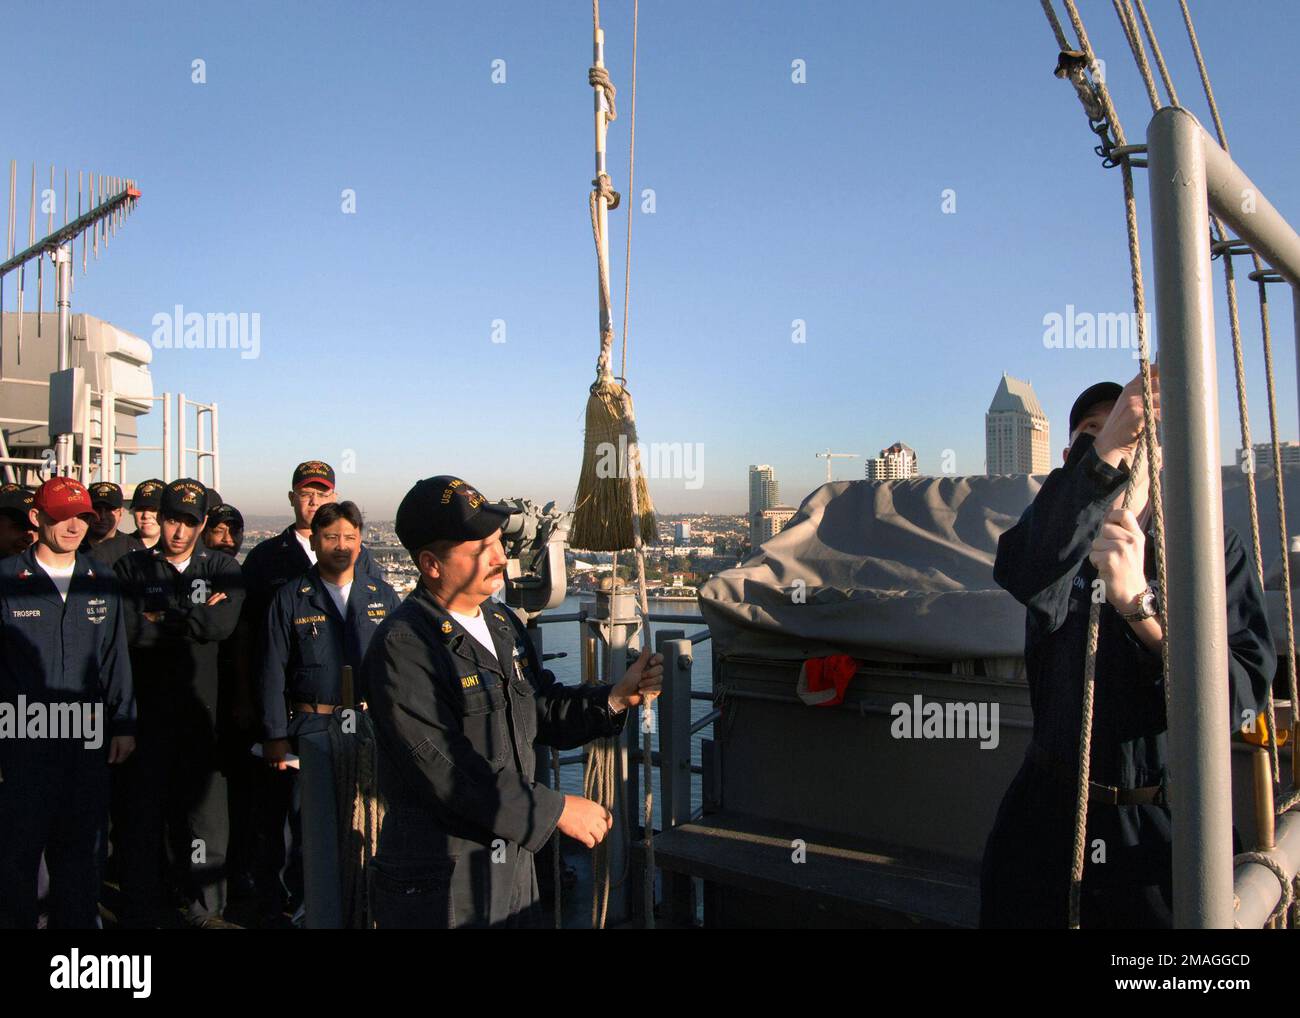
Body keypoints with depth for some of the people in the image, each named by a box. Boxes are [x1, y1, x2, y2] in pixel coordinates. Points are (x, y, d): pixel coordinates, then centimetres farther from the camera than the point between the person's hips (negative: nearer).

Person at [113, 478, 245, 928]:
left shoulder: (224, 570, 5)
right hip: (147, 709, 0)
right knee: (144, 811, 7)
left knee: (206, 810, 5)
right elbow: (128, 629, -10)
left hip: (203, 710, 0)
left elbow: (222, 625, -12)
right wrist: (191, 619, -10)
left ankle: (205, 908, 21)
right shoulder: (131, 568, 5)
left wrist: (161, 616, -9)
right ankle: (140, 911, 22)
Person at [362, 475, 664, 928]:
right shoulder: (402, 648, -20)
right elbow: (447, 772, -24)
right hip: (438, 882, -7)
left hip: (512, 858, 8)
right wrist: (557, 810, -19)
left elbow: (544, 710, 12)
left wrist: (617, 697, -4)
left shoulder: (503, 623, 8)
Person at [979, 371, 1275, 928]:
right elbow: (1030, 580, -28)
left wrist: (1140, 603, -33)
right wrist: (1102, 452, -42)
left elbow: (1240, 698, -18)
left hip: (1163, 826, -1)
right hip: (1049, 816, 2)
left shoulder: (1211, 545, -5)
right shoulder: (1056, 530, -1)